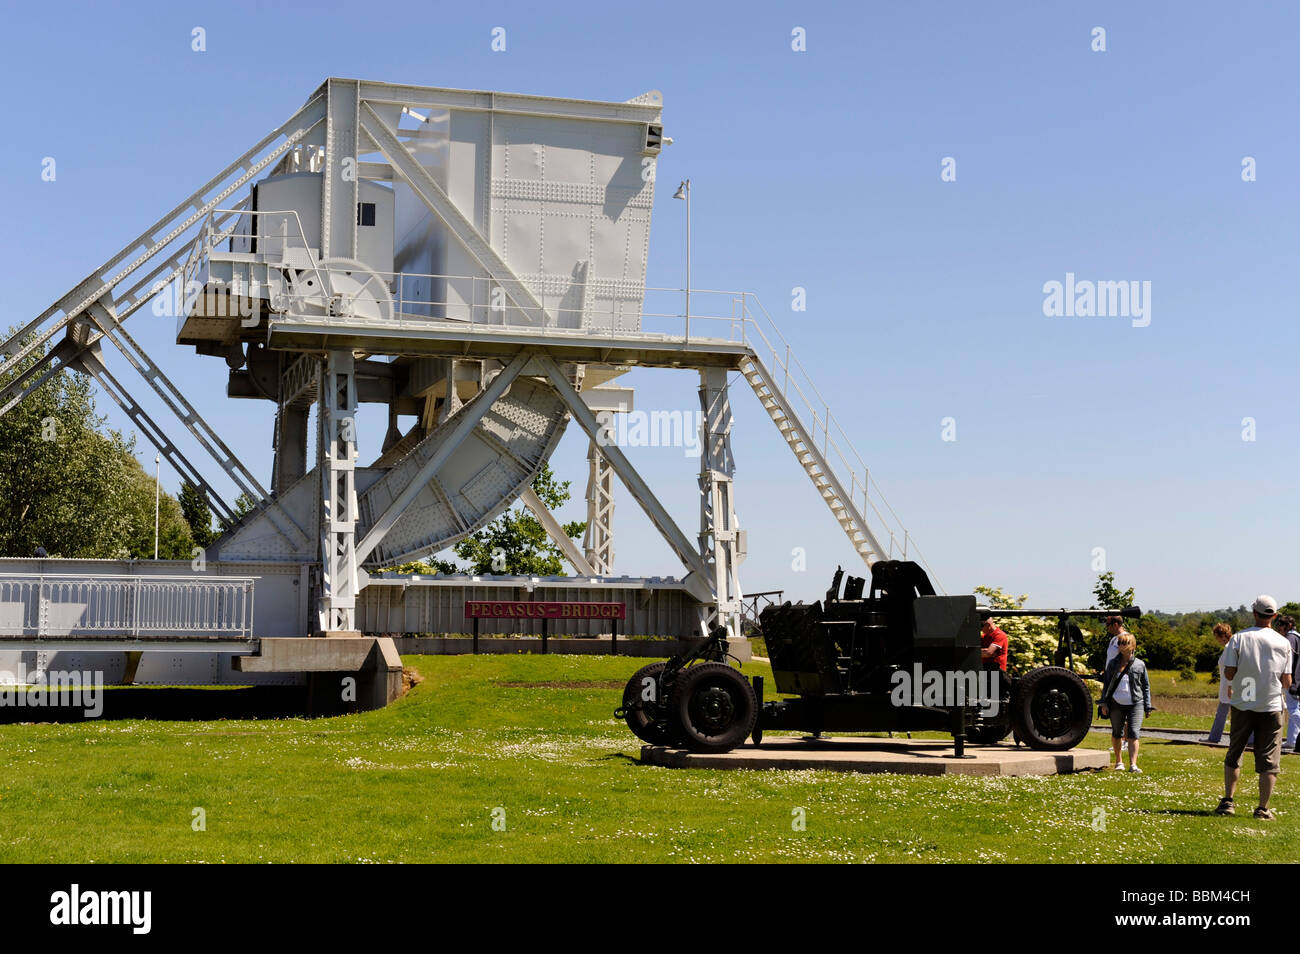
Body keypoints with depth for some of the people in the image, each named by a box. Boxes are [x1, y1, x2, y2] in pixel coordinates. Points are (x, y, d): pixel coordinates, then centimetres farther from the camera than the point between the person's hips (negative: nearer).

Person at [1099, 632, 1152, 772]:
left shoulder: (1140, 664, 5)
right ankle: (1118, 761, 29)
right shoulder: (1113, 663, 8)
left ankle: (1133, 764, -17)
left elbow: (1146, 686, 10)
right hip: (1116, 704, 2)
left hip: (1136, 704, -2)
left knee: (1133, 734, -13)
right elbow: (1106, 683, 11)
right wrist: (1104, 703, 4)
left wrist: (1148, 707, 7)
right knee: (1117, 733, 12)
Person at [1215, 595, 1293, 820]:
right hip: (1271, 707, 0)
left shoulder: (1239, 638, -5)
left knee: (1234, 754, 14)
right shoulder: (1283, 643, -3)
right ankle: (1263, 808, 0)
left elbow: (1229, 673, -8)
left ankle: (1228, 801, 10)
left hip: (1243, 706, 1)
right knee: (1269, 760, 3)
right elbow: (1287, 682, -2)